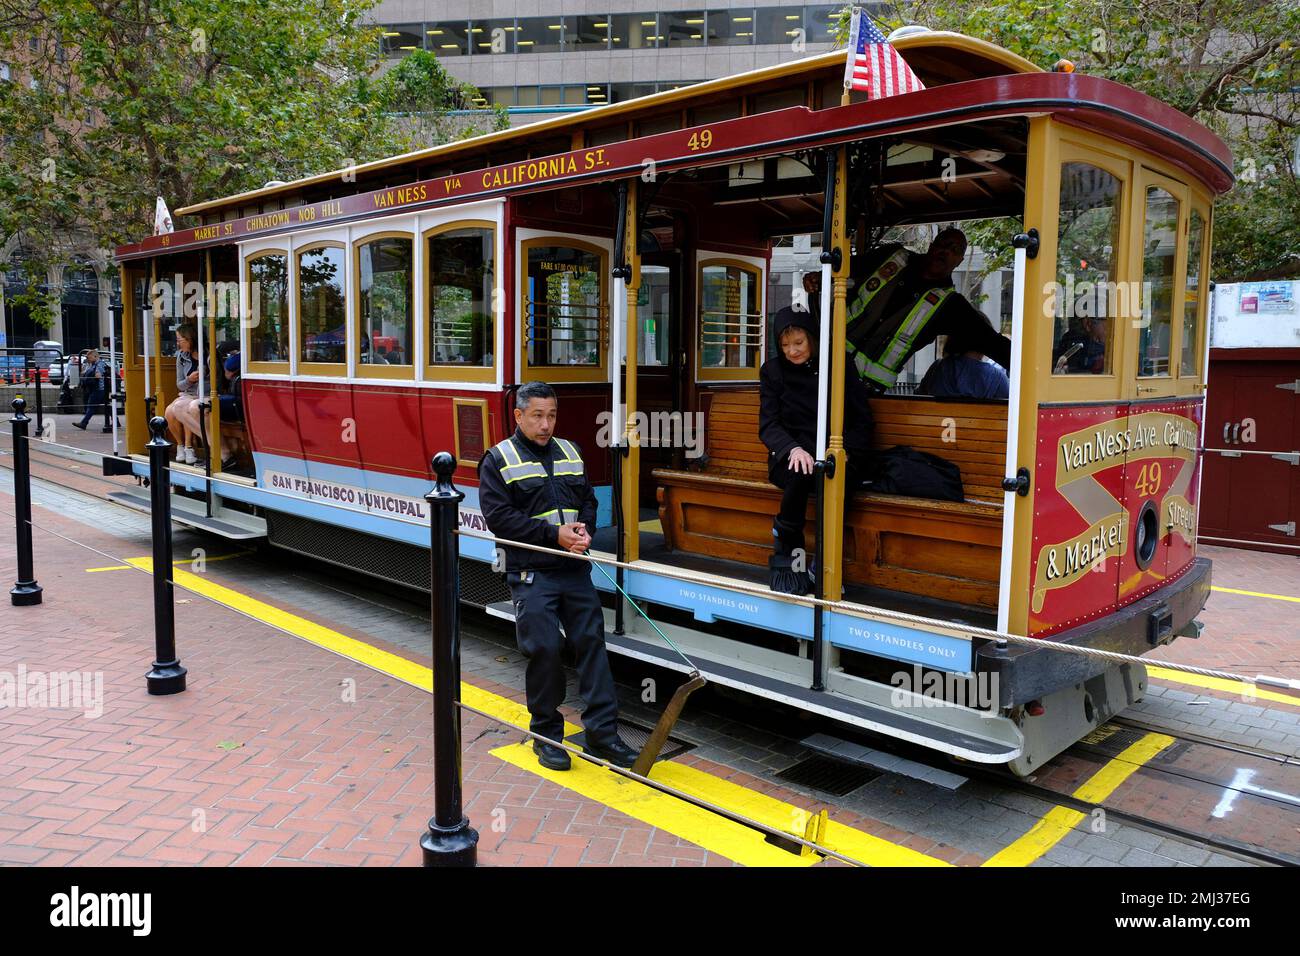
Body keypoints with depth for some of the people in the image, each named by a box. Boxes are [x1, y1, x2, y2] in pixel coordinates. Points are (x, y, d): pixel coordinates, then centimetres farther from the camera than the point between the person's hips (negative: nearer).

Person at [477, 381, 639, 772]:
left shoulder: (570, 453, 14)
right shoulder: (498, 459, -3)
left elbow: (588, 500, 18)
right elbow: (499, 517, -11)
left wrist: (585, 528, -6)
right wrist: (555, 535, -16)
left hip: (575, 570, 5)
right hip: (531, 574, -5)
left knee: (592, 643, 3)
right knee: (544, 649, -4)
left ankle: (601, 732, 11)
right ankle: (546, 735, 15)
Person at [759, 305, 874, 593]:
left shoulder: (839, 367, 7)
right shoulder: (773, 370, 9)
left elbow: (862, 421, 6)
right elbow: (768, 425, 0)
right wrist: (793, 448, -21)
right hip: (791, 456, 0)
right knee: (799, 473, -37)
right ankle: (787, 550, -20)